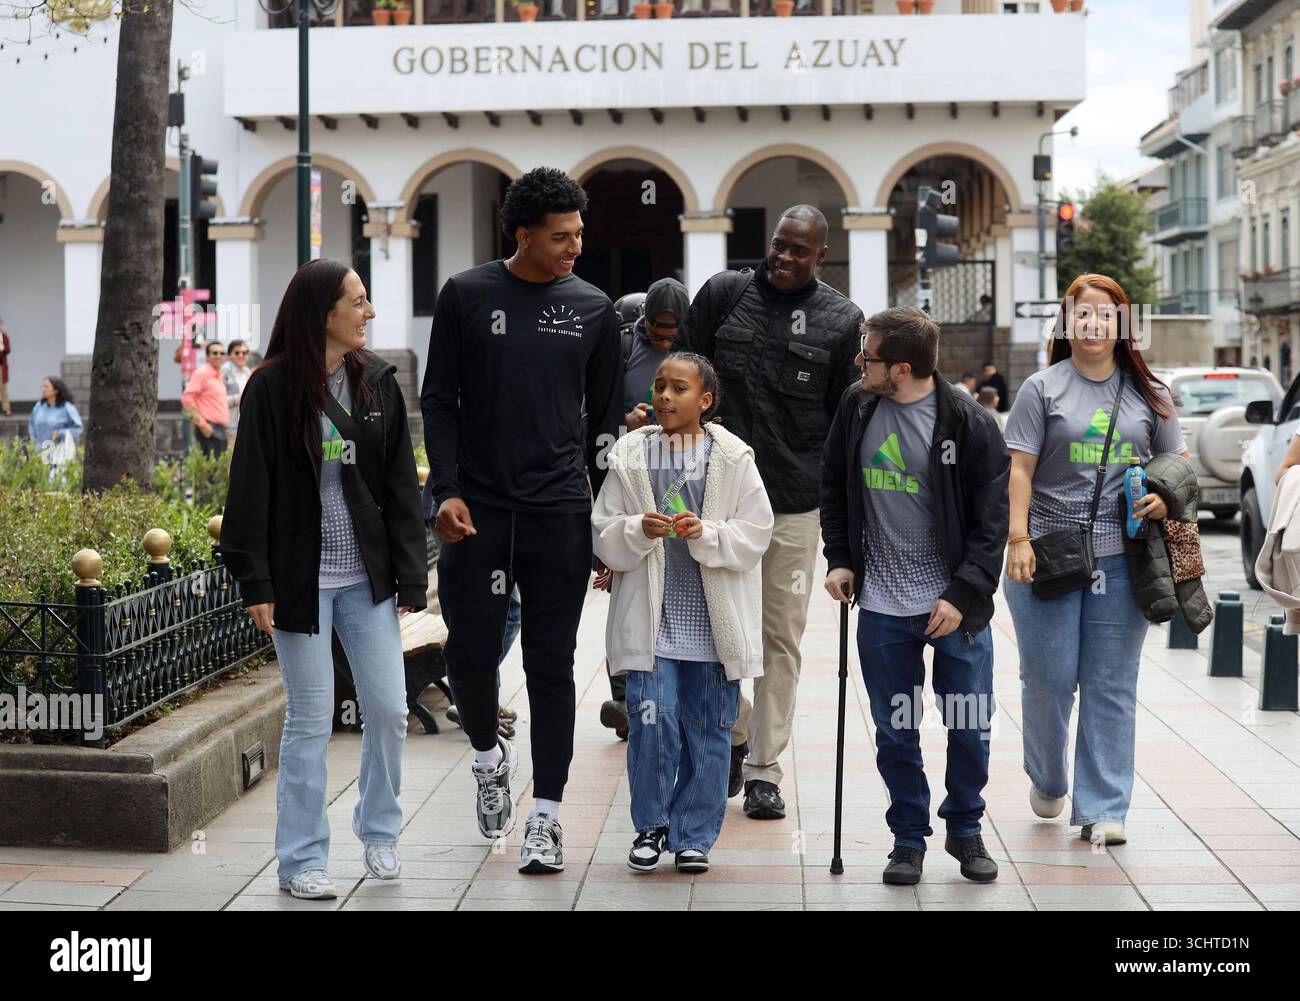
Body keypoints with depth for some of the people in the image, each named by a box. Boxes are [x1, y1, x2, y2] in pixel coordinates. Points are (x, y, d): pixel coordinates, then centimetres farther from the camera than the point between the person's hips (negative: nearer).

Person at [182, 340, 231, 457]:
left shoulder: (220, 376, 19)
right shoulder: (202, 373, -6)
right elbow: (187, 398, -15)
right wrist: (202, 424, -17)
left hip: (221, 429, 9)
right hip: (209, 430, -9)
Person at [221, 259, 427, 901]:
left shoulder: (377, 381, 5)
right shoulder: (273, 388, -7)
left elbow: (401, 486, 7)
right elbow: (250, 489, -7)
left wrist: (410, 577, 2)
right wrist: (256, 583, -12)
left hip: (368, 579, 4)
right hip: (301, 578, -4)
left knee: (389, 710, 5)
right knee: (310, 722, 1)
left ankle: (378, 834, 27)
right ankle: (302, 861, 12)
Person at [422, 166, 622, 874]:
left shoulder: (593, 308, 7)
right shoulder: (466, 296, 2)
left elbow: (604, 418, 12)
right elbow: (438, 401, 4)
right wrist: (446, 490, -8)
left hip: (559, 513, 1)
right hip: (478, 510, -1)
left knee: (551, 665, 1)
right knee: (470, 650, 0)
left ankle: (546, 817, 7)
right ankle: (488, 756, 30)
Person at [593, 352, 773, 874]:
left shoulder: (733, 458, 1)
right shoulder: (630, 455, 4)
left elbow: (753, 536, -1)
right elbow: (604, 535, 5)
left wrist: (705, 534, -17)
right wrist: (640, 530, -15)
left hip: (714, 623, 0)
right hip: (651, 620, 0)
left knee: (709, 729, 6)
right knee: (652, 722, -8)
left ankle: (693, 835, 20)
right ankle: (650, 825, 13)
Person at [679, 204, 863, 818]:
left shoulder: (841, 320, 2)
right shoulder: (723, 295, 3)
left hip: (796, 502, 0)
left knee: (781, 636, 4)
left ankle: (764, 768, 12)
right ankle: (733, 736, 28)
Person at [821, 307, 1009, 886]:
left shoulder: (970, 425, -11)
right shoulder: (856, 408, 1)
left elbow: (993, 521, -8)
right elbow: (833, 485, 16)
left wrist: (963, 594, -14)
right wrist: (839, 559, 8)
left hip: (956, 605, -3)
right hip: (881, 605, 3)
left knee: (971, 728, 5)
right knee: (895, 731, 7)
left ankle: (965, 829, 26)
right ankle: (908, 838, 22)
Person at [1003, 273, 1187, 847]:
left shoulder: (1148, 394, 10)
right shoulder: (1043, 388, 2)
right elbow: (1018, 469, -3)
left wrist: (1167, 498, -5)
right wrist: (1018, 539, -13)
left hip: (1123, 558, 2)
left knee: (1112, 686, 2)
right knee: (1048, 679, 2)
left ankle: (1102, 808, 8)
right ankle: (1046, 782, 27)